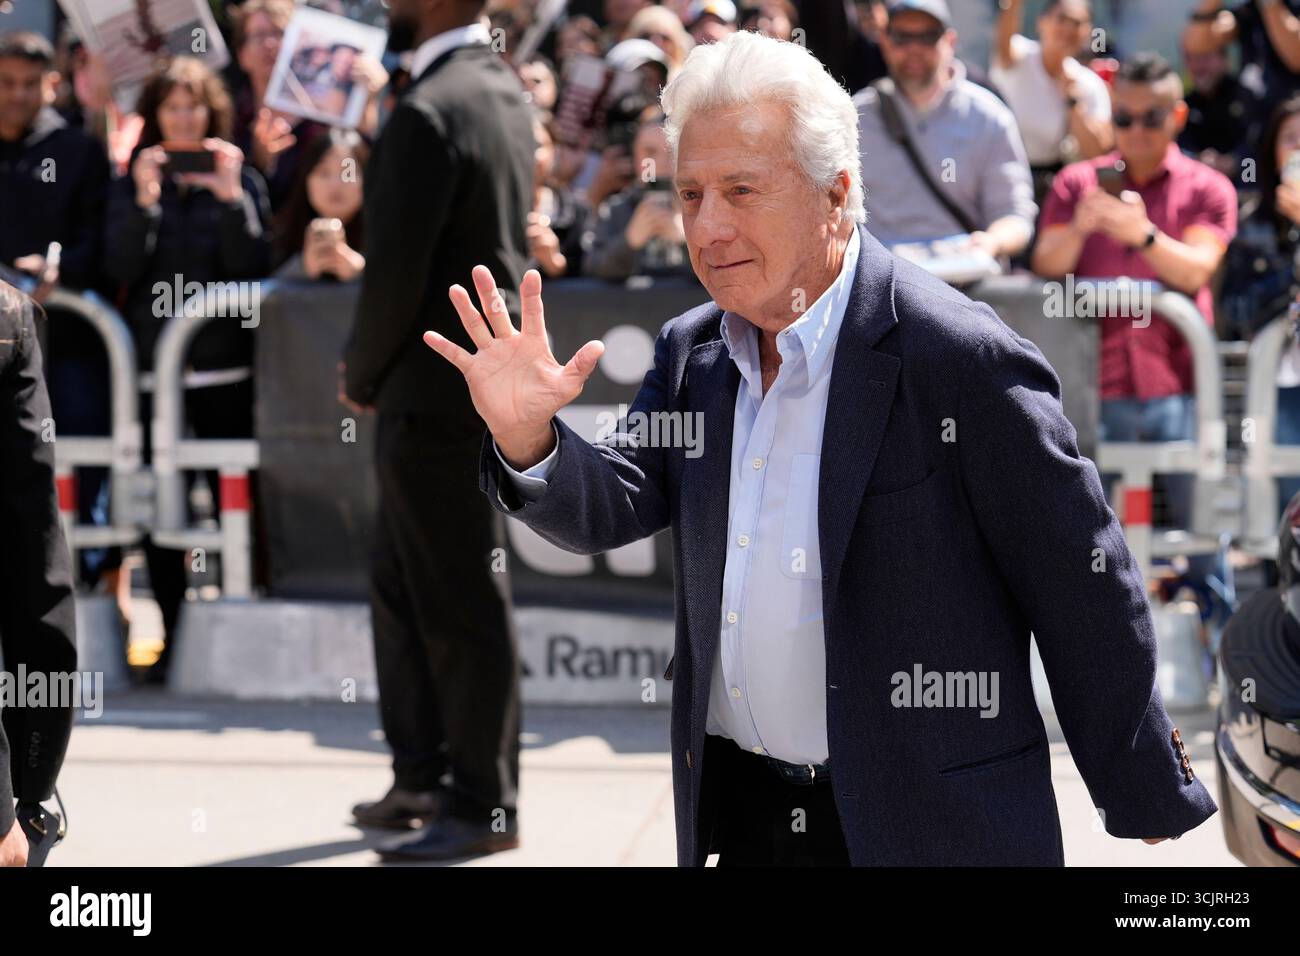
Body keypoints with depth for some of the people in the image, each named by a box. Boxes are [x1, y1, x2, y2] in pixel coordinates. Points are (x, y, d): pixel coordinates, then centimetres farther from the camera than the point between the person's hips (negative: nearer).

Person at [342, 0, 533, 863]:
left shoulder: (429, 113, -20)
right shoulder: (504, 89, 10)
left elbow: (396, 272, -20)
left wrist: (363, 375, -3)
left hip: (439, 394, -10)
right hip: (488, 371, 10)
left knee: (462, 605, 0)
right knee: (404, 587, 18)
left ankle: (484, 807, 9)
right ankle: (425, 779, 27)